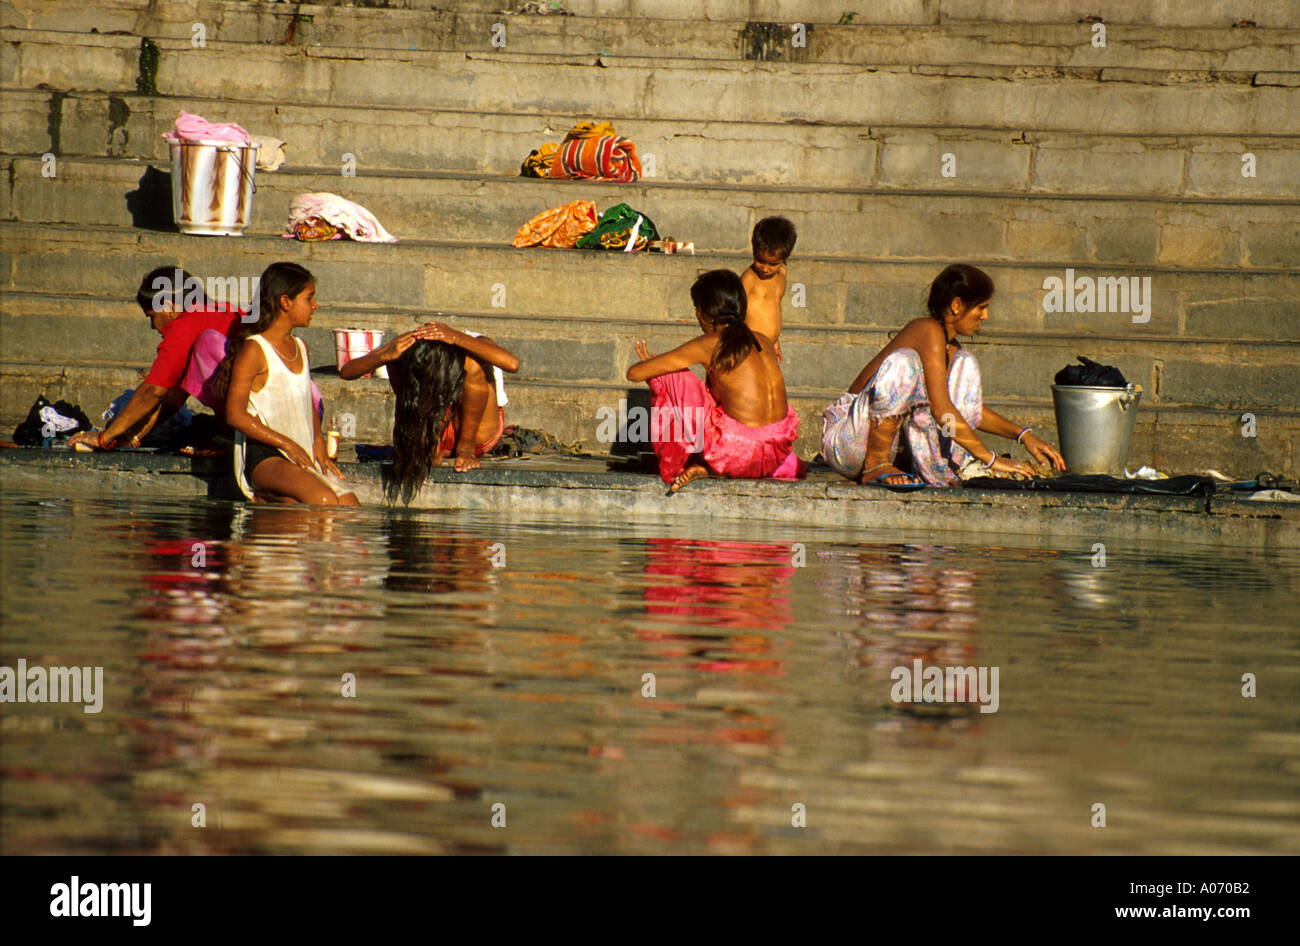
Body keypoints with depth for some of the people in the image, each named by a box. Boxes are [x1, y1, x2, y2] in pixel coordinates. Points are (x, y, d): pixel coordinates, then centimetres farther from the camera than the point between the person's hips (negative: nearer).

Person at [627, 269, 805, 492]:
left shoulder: (708, 344, -3)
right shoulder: (763, 341, 13)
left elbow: (635, 373, 1)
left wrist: (648, 364, 28)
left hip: (740, 455, -6)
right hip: (779, 452, 6)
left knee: (668, 378, 8)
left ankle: (679, 465, 18)